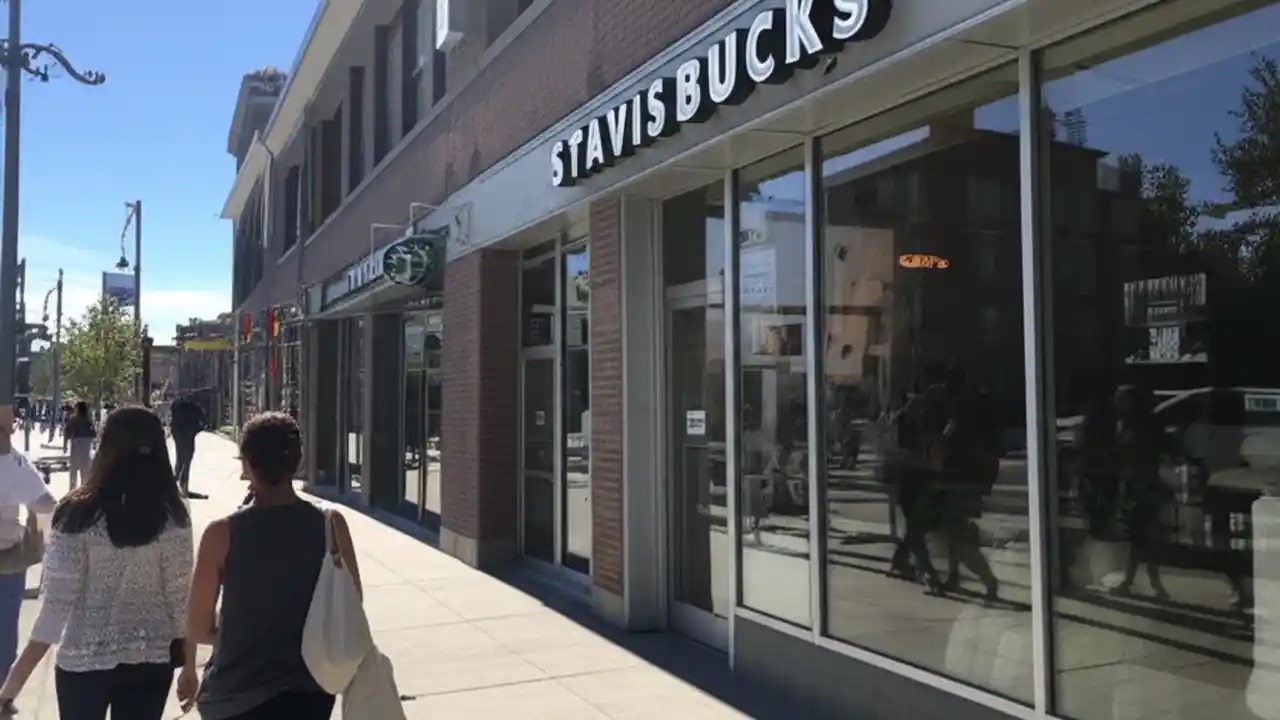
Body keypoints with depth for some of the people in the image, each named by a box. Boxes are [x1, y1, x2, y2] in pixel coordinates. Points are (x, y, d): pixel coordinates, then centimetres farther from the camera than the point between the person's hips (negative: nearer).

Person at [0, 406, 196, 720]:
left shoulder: (78, 514, -13)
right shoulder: (173, 517, -9)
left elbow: (58, 601, -14)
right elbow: (181, 597, -6)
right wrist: (189, 667, 5)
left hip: (83, 661, -1)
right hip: (151, 662, 1)